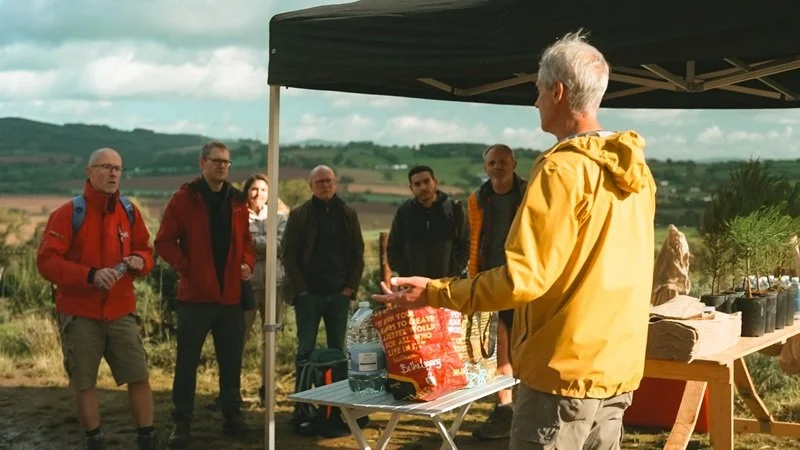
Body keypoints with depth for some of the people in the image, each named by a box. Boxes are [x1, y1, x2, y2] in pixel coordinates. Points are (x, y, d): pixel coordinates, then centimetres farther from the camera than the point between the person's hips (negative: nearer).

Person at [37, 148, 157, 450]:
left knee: (139, 377, 2)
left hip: (121, 312, 4)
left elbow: (146, 250, 16)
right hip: (79, 315, -3)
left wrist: (140, 260, -10)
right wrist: (90, 275, -27)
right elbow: (47, 262, -16)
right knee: (83, 383, 5)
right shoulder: (68, 214, -9)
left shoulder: (129, 212, 5)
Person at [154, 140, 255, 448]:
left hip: (231, 296, 4)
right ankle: (182, 423, 9)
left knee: (231, 361, 10)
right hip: (195, 295, -4)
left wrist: (247, 263, 1)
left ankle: (232, 417, 21)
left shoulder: (237, 202, 10)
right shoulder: (184, 199, -3)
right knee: (187, 361, 1)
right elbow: (165, 242, -3)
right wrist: (186, 267, -12)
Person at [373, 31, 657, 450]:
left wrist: (433, 293, -12)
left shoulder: (563, 168, -17)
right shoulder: (634, 170, 9)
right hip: (619, 369, 8)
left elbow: (522, 279, -21)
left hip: (563, 371, -8)